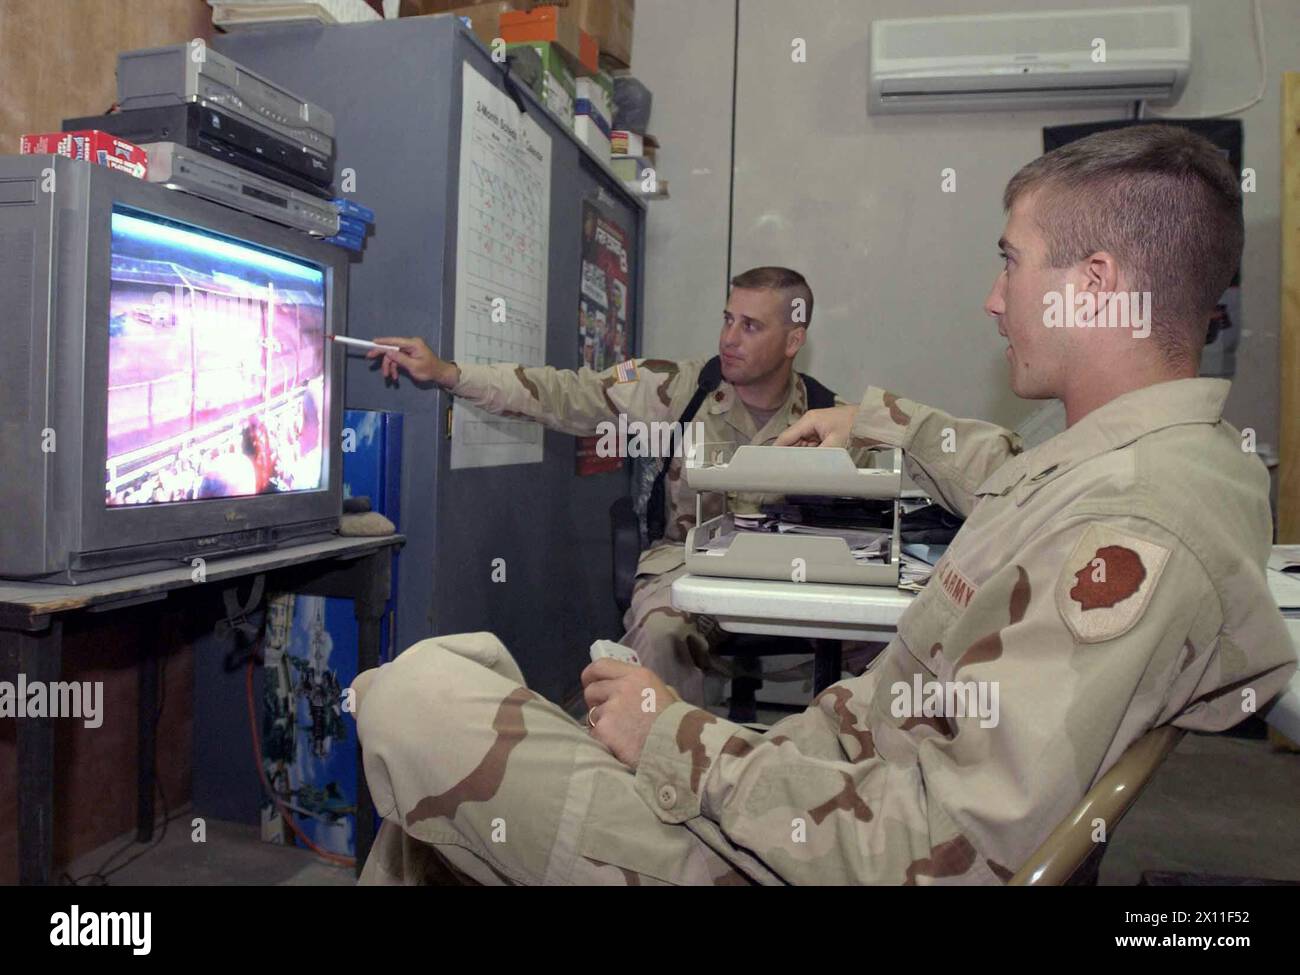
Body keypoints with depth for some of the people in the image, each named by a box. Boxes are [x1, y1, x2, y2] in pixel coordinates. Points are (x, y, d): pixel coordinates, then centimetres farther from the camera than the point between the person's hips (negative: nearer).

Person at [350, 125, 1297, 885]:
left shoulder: (1131, 543, -27)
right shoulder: (1181, 453, 6)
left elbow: (949, 855, -29)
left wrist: (681, 739, -19)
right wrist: (884, 419, 40)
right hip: (827, 775, 10)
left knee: (415, 695, -16)